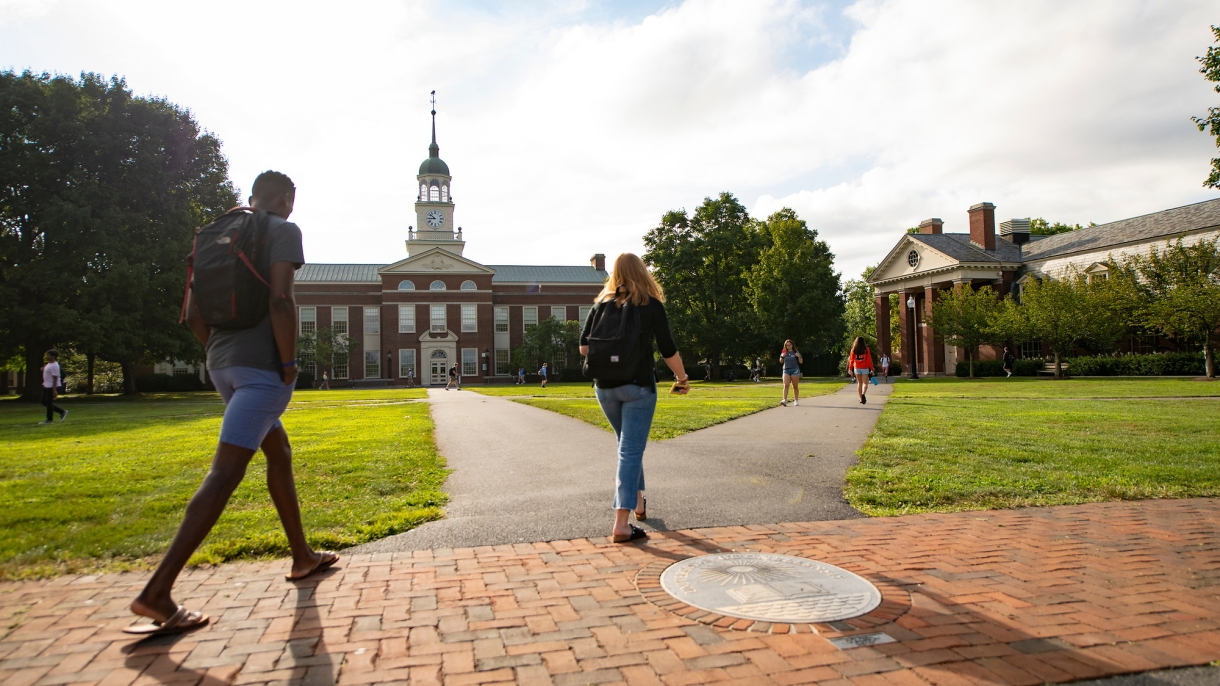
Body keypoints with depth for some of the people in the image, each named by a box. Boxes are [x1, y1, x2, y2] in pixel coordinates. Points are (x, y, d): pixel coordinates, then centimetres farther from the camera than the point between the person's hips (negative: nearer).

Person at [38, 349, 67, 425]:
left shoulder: (54, 366, -19)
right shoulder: (49, 364, 12)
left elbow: (55, 378, -22)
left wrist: (54, 390, -24)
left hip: (52, 387, -11)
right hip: (46, 386, 11)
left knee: (48, 402, -3)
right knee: (44, 402, 15)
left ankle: (49, 419, 9)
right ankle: (62, 412, 20)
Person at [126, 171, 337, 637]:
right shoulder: (283, 232, -3)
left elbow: (193, 316, 14)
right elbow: (280, 301, -18)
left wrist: (222, 355, 20)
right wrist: (289, 363, -12)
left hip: (222, 364, 9)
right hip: (263, 364, -8)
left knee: (279, 452, 19)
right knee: (226, 471, -11)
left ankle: (302, 557, 27)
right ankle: (156, 592, -15)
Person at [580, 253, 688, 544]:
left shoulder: (601, 304, 5)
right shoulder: (652, 306, -4)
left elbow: (584, 348, 4)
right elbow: (668, 351, -3)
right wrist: (682, 379, 11)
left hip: (605, 386, 4)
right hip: (638, 386, -4)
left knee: (628, 445, 23)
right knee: (631, 450, -3)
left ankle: (638, 501, 37)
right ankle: (621, 524, -8)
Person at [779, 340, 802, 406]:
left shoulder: (795, 352, 2)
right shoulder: (784, 353, 10)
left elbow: (801, 362, 2)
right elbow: (781, 362, 13)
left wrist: (799, 356, -17)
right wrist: (782, 357, -5)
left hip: (794, 370, -2)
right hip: (786, 370, 2)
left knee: (795, 386, 5)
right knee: (786, 385, -13)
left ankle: (796, 400, 15)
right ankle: (785, 400, -20)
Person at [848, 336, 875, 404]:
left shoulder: (853, 350, 1)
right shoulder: (866, 349, -4)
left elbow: (851, 360, 0)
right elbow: (869, 359, -5)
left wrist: (850, 369, 6)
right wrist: (871, 368, 0)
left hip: (857, 368, 2)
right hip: (865, 368, -2)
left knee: (859, 383, 12)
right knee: (865, 383, 3)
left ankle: (861, 399, 11)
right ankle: (863, 394, -25)